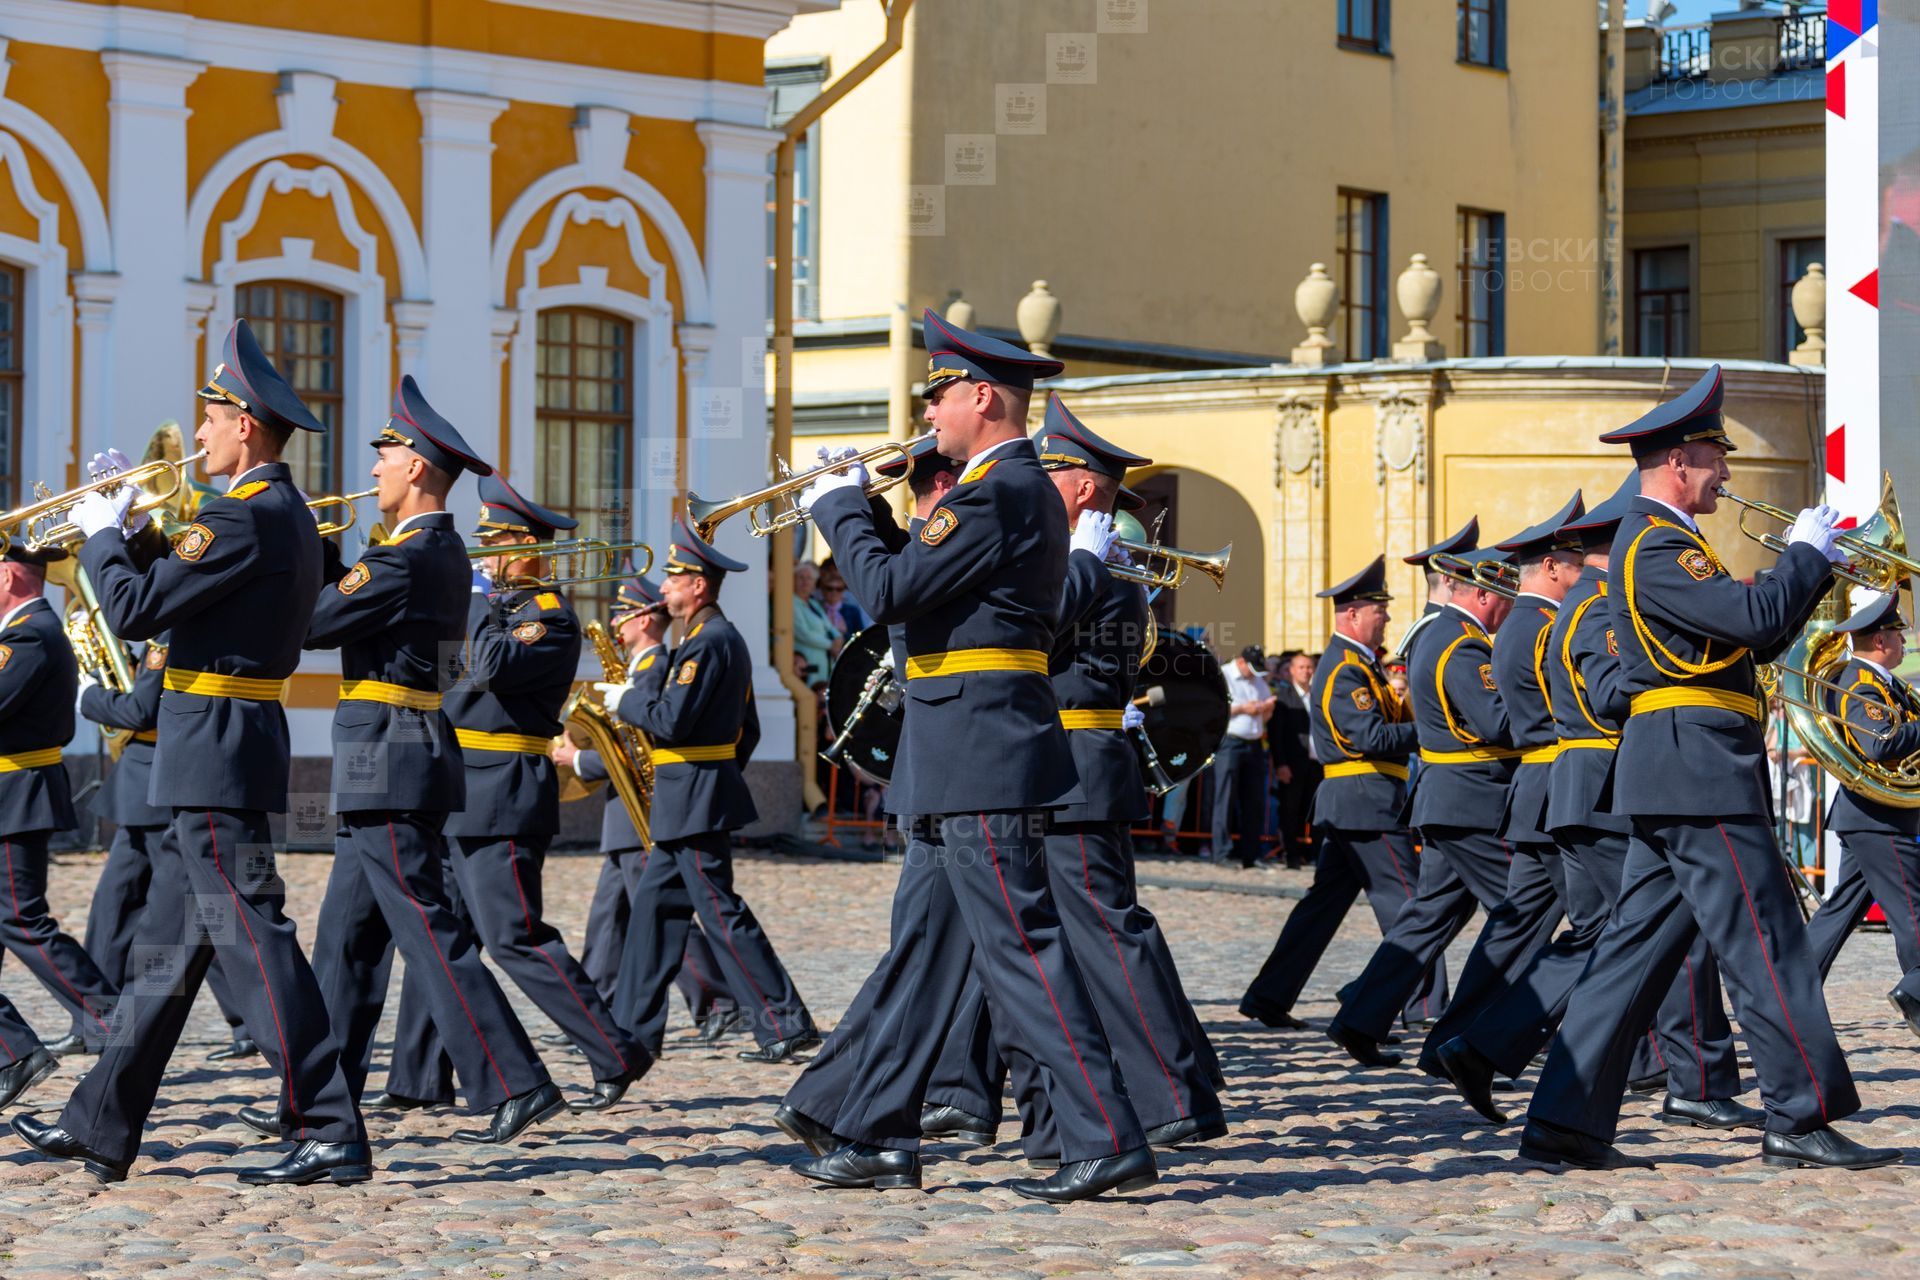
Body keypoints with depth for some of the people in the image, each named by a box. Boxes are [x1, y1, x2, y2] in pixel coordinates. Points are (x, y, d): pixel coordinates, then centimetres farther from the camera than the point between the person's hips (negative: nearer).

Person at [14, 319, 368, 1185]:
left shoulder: (244, 518, -17)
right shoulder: (288, 517, 15)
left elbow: (135, 611, -18)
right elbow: (181, 593, 21)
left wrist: (100, 535, -2)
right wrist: (131, 535, 14)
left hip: (217, 757, -10)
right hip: (220, 761, 10)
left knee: (252, 936, -10)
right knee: (168, 942, 13)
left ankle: (331, 1136, -10)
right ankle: (100, 1129, 20)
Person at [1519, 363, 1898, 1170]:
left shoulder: (1661, 540, 21)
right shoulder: (1657, 545, -13)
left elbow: (1753, 638, 23)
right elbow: (1757, 619, -23)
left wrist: (1813, 571, 11)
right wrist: (1807, 551, -8)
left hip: (1681, 773, 11)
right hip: (1697, 767, -11)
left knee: (1638, 944, 7)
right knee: (1763, 943, -6)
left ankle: (1567, 1119, 5)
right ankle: (1801, 1117, -2)